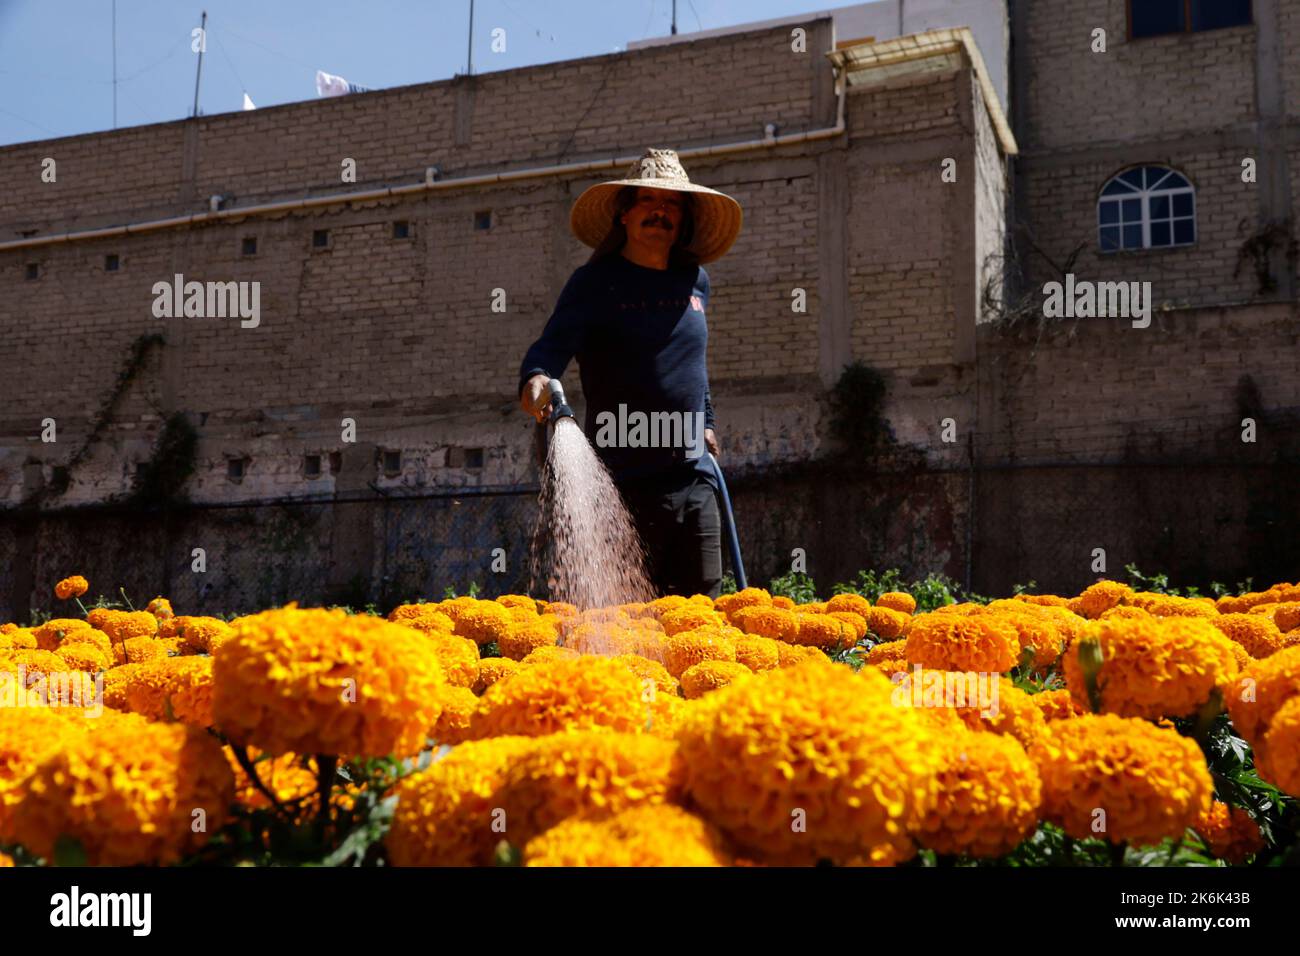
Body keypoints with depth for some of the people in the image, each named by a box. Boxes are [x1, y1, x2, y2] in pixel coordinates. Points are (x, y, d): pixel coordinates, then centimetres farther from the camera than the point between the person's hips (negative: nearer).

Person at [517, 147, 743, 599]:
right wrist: (536, 379, -36)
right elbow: (555, 341, -15)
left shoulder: (696, 282, 15)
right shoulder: (595, 281, -1)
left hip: (694, 478, 5)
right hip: (625, 479, -5)